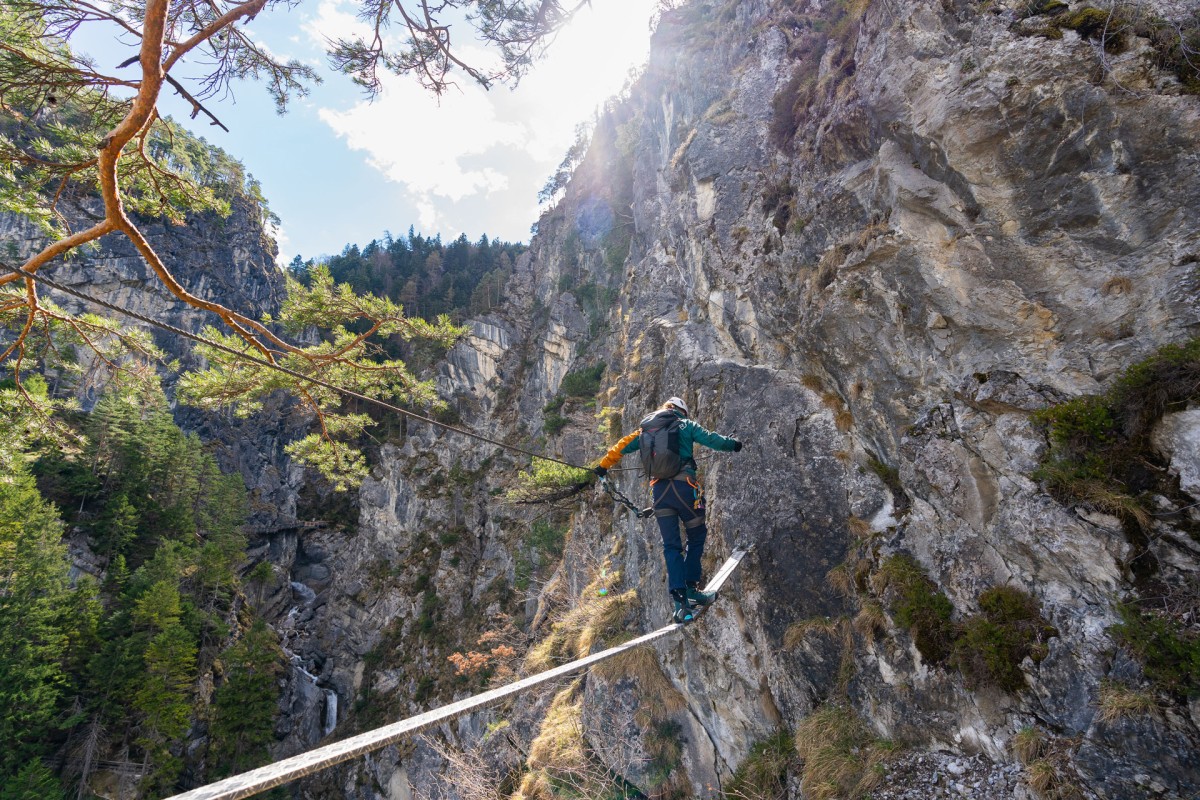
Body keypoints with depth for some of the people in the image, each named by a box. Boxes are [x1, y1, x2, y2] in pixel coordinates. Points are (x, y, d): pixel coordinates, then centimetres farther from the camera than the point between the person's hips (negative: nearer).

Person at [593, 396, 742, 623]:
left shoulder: (644, 430, 18)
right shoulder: (685, 425, 7)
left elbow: (621, 446, 21)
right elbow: (711, 439, 0)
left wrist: (603, 466, 34)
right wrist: (732, 444, 19)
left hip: (659, 491, 4)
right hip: (684, 487, -3)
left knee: (671, 546, 8)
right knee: (697, 537, 16)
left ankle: (681, 602, 1)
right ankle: (691, 589, 13)